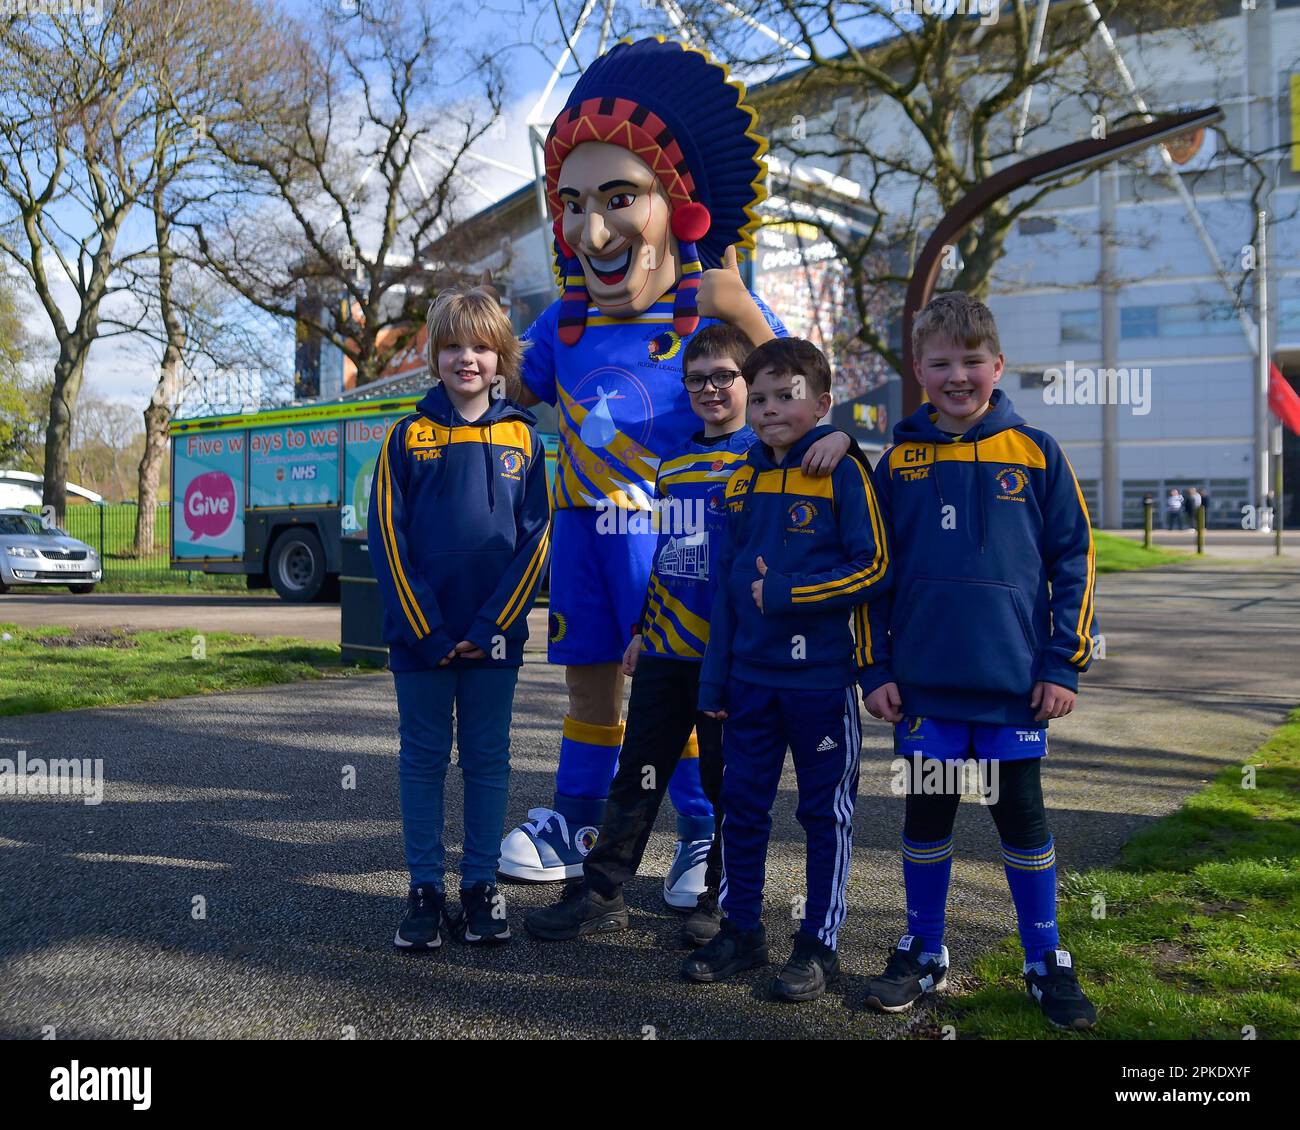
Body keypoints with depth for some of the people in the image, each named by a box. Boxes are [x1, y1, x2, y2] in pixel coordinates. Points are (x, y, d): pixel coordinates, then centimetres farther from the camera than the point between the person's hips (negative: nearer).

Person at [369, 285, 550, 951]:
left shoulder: (520, 437, 4)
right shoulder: (408, 436, 2)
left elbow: (534, 537, 1)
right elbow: (387, 536, -2)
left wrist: (492, 625, -8)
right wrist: (426, 631, -9)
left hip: (495, 636, 1)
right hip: (419, 636, 0)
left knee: (487, 759, 8)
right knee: (423, 759, 7)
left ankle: (481, 886, 20)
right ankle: (424, 890, 18)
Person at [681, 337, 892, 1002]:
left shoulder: (843, 472, -6)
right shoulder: (742, 481, 11)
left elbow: (874, 569, -12)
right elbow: (726, 584, 13)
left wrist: (785, 594, -16)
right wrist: (714, 676, 11)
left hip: (821, 678, -5)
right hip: (750, 678, 6)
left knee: (826, 812, 7)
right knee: (742, 806, 12)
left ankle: (818, 945, 19)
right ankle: (741, 930, 27)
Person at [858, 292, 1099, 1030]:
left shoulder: (1036, 454, -1)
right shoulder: (898, 462, 3)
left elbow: (1073, 561, 1)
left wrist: (1064, 664, -4)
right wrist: (875, 669, 1)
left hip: (1015, 682, -1)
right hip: (924, 683, 2)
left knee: (1022, 816, 8)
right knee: (927, 814, 11)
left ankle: (1046, 962, 24)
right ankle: (925, 953, 27)